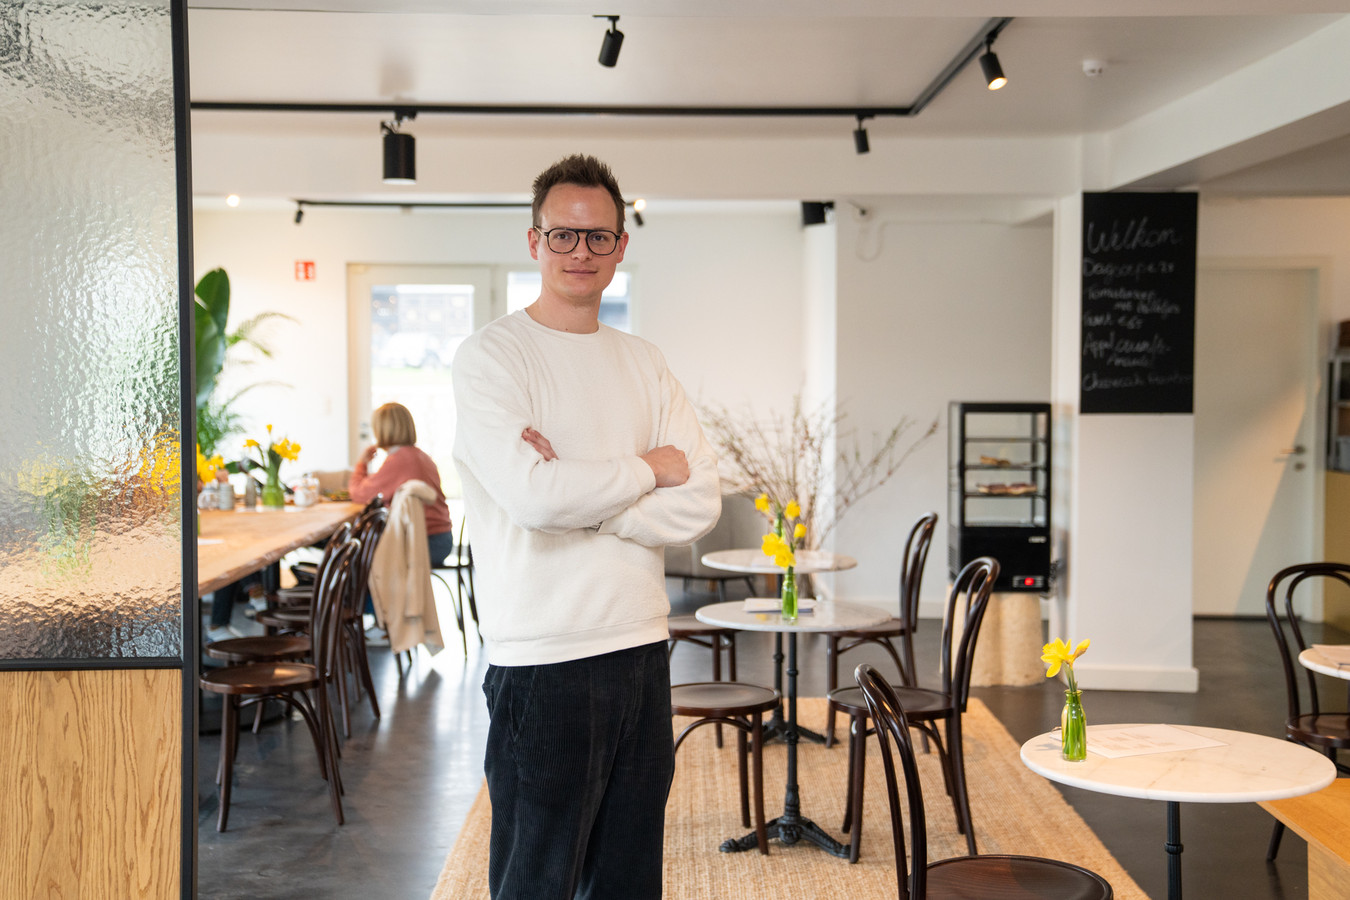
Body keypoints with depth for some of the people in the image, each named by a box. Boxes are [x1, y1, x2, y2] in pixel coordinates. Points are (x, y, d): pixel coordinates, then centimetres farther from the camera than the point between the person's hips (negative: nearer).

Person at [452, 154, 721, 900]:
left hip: (640, 649, 5)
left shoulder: (642, 364, 12)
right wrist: (649, 468, -5)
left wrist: (580, 494, -13)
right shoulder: (491, 356, -5)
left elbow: (699, 503, 0)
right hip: (542, 661, -5)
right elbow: (533, 496, -20)